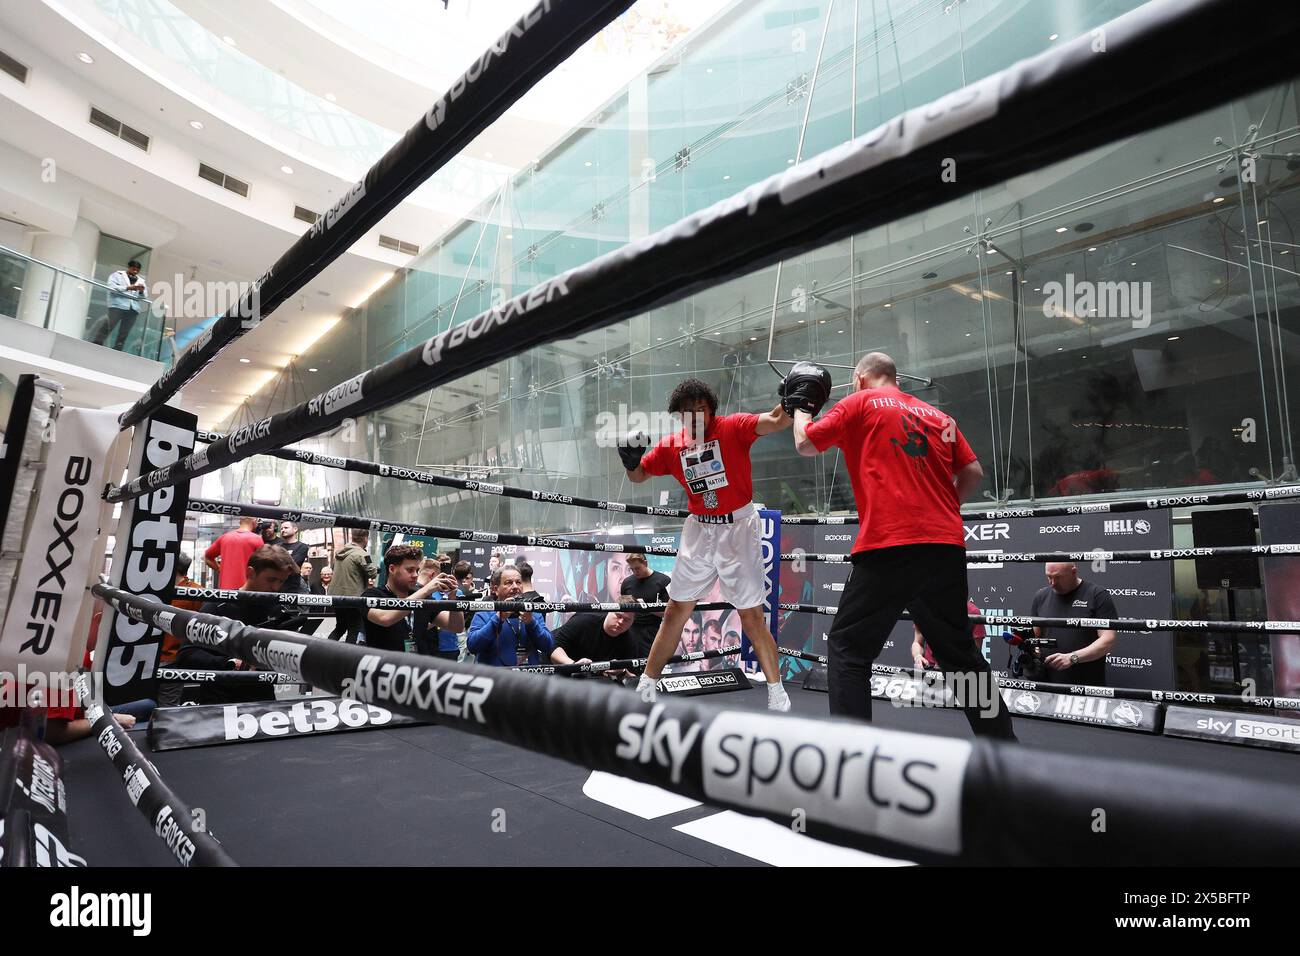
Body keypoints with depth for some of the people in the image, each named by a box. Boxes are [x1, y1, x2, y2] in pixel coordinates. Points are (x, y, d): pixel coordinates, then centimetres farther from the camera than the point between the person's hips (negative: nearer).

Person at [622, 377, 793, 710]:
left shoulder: (733, 427, -9)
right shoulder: (670, 445, 3)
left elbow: (777, 421, -21)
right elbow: (638, 476, 13)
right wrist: (631, 461, -8)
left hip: (738, 529, -3)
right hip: (698, 531, 4)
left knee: (752, 618, -2)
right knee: (675, 612, 11)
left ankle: (777, 697, 15)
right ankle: (645, 687, 24)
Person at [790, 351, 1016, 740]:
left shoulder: (860, 403, 5)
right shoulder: (938, 415, 19)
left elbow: (805, 444, 6)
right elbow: (973, 472, 14)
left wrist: (800, 407, 24)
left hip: (889, 546, -6)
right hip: (947, 546, 6)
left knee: (848, 649, 2)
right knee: (959, 652, 20)